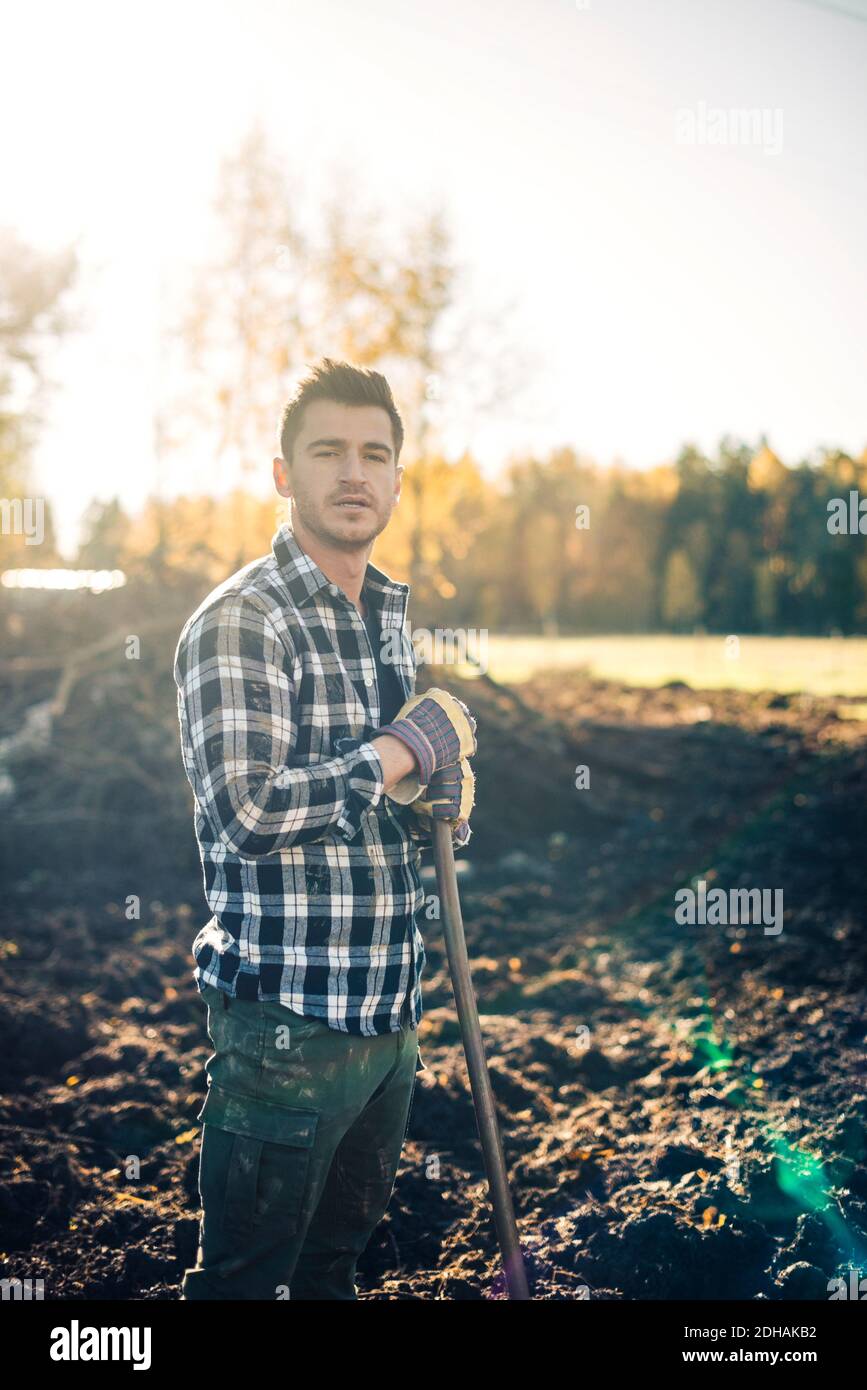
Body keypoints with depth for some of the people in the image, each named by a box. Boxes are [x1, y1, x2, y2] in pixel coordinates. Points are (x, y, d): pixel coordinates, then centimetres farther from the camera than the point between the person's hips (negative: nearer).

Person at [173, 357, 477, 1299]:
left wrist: (437, 800, 2)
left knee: (337, 1261, 23)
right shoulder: (240, 621, -14)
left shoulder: (388, 615, 12)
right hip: (288, 1018, -8)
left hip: (390, 1010, 8)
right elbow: (246, 808, -27)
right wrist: (403, 751, -17)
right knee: (244, 1278, 5)